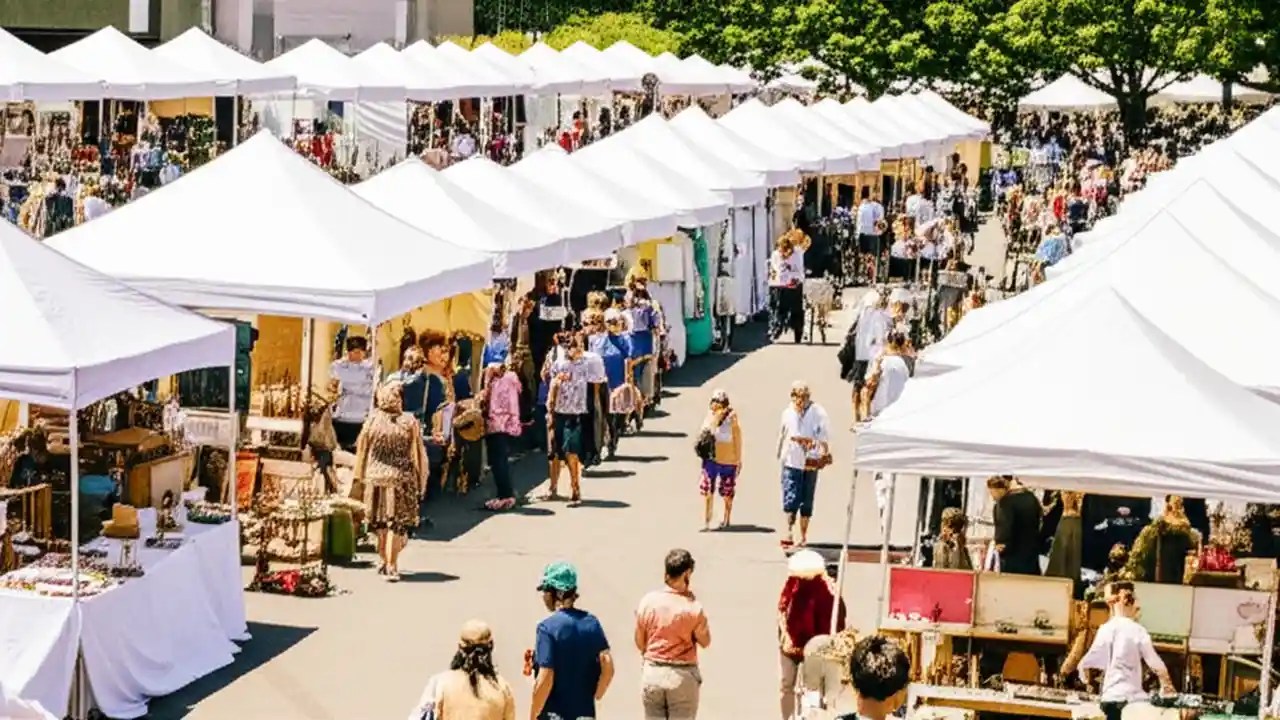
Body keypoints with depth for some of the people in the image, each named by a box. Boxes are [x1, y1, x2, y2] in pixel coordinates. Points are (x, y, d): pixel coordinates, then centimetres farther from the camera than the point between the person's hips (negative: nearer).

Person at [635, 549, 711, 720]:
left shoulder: (648, 601, -6)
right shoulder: (693, 608, -16)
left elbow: (639, 643, 3)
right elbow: (705, 642, -1)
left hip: (652, 673, 3)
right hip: (683, 676, -3)